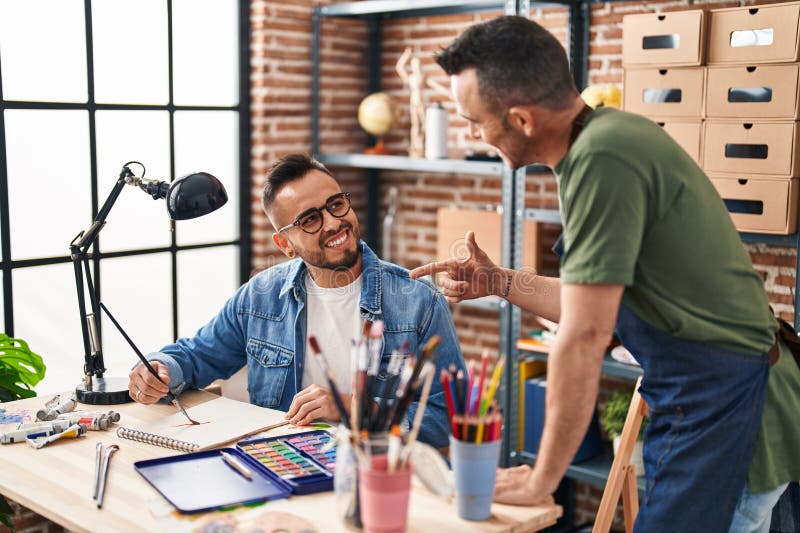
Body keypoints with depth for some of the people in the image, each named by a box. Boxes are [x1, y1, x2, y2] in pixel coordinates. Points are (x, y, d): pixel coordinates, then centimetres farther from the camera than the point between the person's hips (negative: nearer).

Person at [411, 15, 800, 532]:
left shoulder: (603, 159, -23)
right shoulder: (610, 133, 7)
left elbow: (584, 338, -22)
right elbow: (602, 304, 14)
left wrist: (540, 480, -13)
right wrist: (500, 282, 14)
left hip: (720, 411, -10)